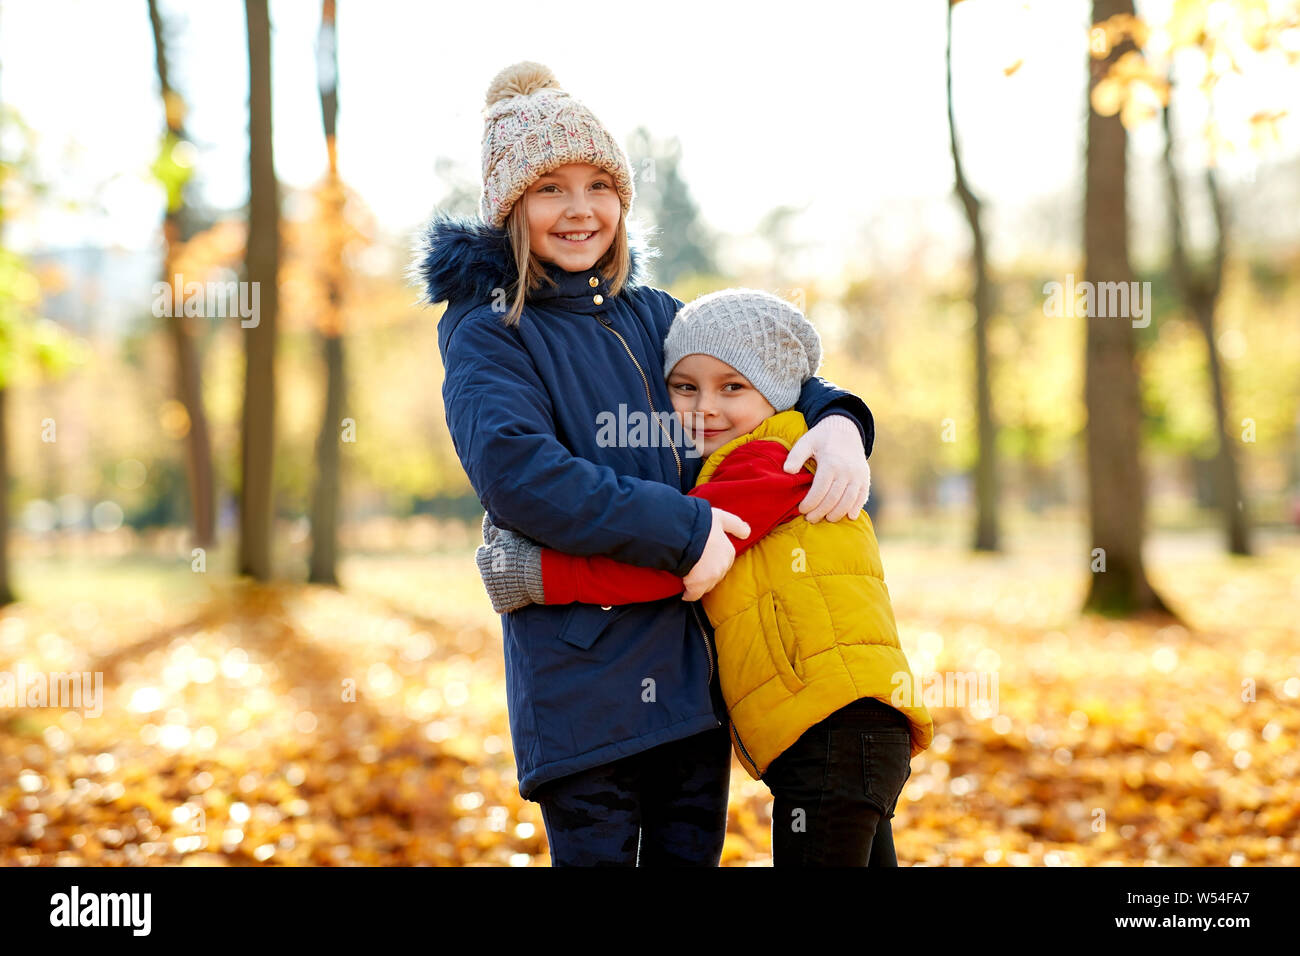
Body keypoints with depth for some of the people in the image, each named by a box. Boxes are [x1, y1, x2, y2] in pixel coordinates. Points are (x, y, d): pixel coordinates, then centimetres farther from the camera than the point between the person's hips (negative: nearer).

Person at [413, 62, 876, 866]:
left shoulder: (652, 316, 14)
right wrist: (680, 531, -22)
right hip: (583, 683, -6)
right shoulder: (485, 332, -6)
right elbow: (517, 474, -22)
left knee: (691, 853, 14)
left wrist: (838, 423, -3)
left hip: (695, 670, 7)